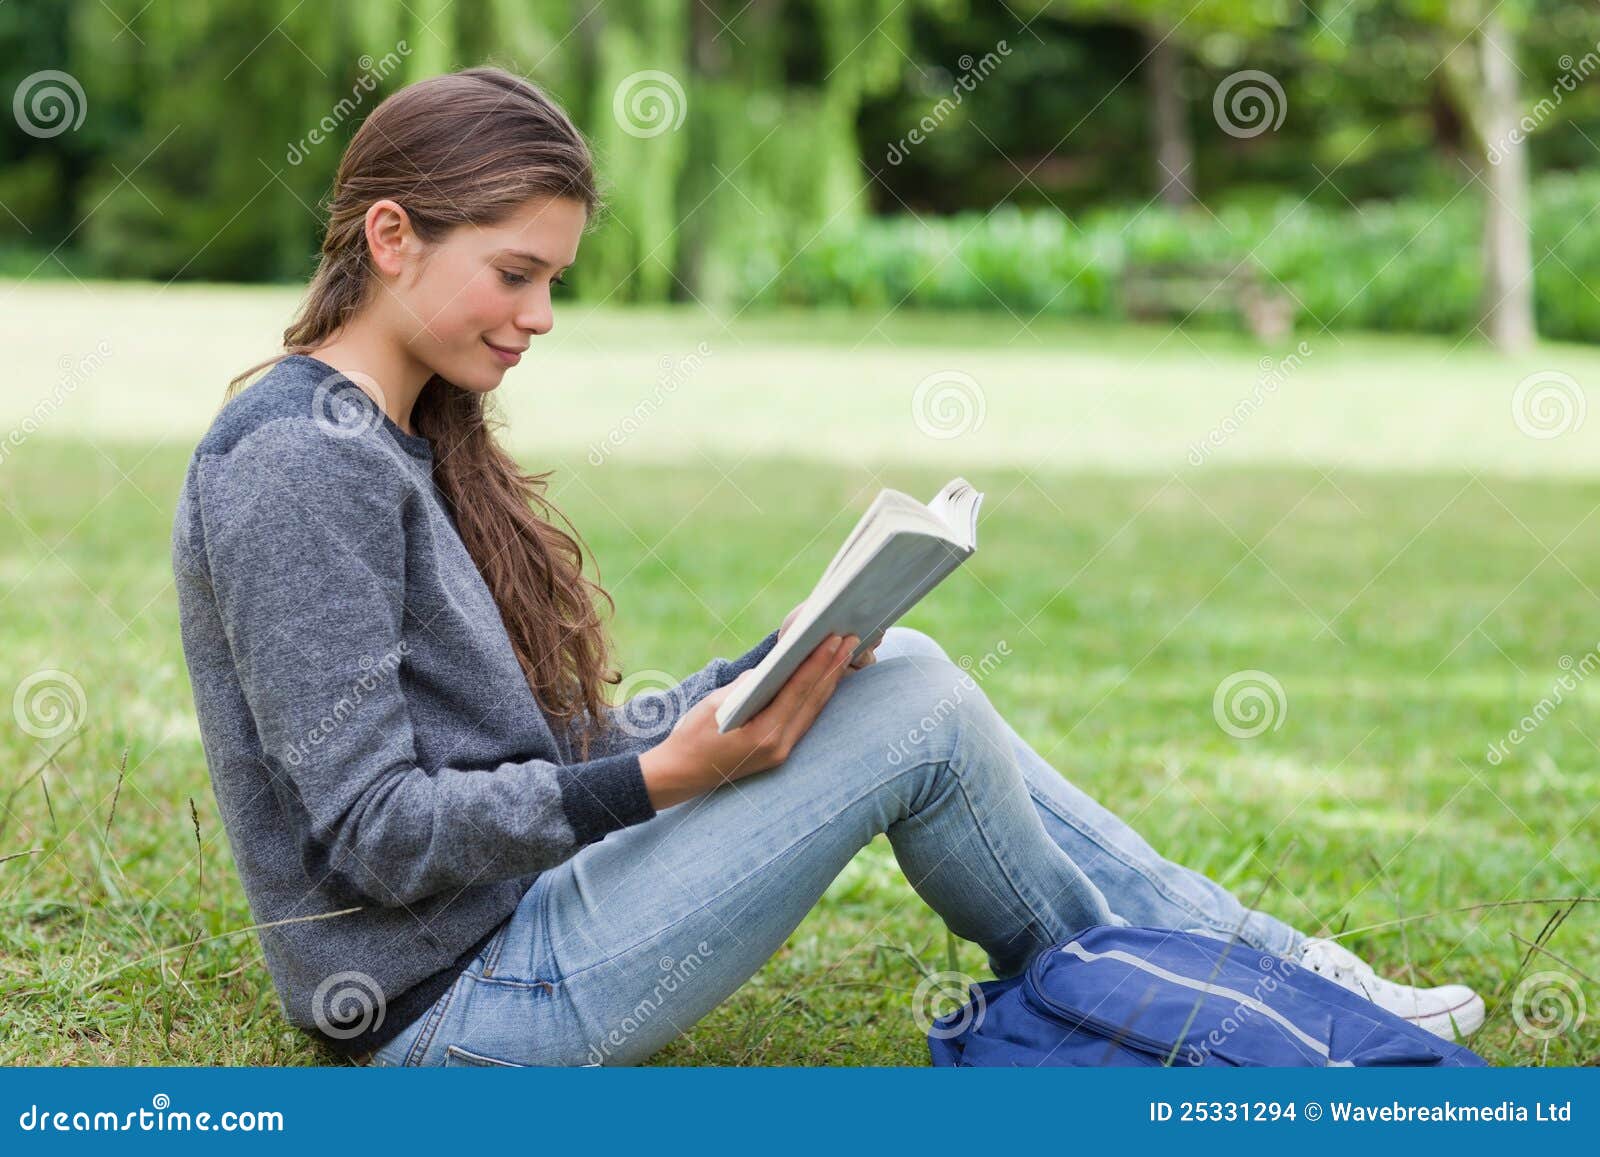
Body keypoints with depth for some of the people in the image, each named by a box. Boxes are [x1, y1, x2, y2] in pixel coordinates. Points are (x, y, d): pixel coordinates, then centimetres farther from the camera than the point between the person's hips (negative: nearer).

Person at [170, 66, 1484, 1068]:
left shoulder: (409, 439, 14)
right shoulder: (300, 463, -17)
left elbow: (542, 740, 11)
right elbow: (370, 833, -21)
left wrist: (767, 676, -1)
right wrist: (662, 780, -24)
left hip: (516, 905, 9)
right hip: (453, 1006, -9)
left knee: (901, 672, 5)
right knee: (914, 715, -11)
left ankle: (1257, 955, 11)